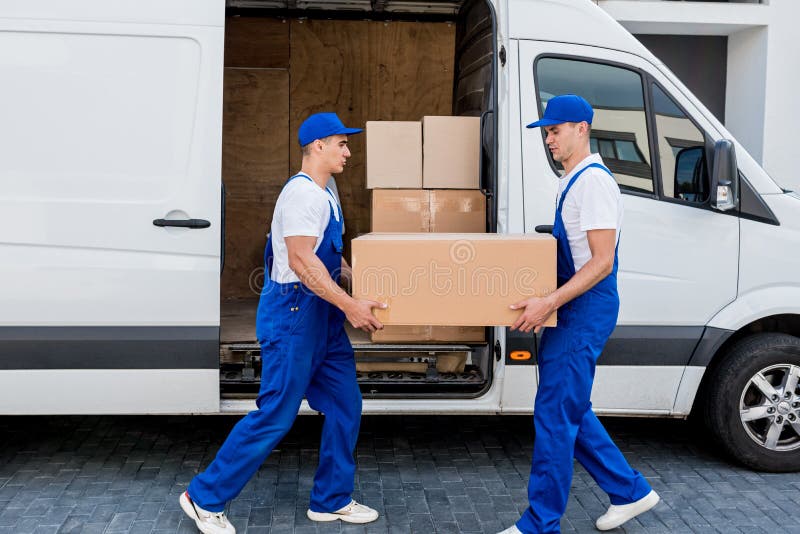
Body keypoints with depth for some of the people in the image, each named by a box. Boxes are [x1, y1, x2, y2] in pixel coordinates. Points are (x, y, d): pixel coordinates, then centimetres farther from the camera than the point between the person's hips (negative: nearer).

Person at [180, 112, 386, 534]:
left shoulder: (324, 195, 17)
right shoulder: (301, 192, -15)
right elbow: (301, 261, -24)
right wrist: (351, 306, -24)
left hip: (322, 317, 10)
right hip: (292, 315, -10)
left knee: (346, 405, 10)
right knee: (276, 415, -6)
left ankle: (331, 500, 21)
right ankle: (205, 497, 7)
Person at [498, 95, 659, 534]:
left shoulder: (594, 181, -16)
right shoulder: (570, 181, 16)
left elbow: (601, 261, -22)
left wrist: (549, 303, -27)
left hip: (586, 310, -11)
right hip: (570, 310, 11)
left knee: (554, 416, -5)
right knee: (572, 412, 16)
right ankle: (630, 492, 28)